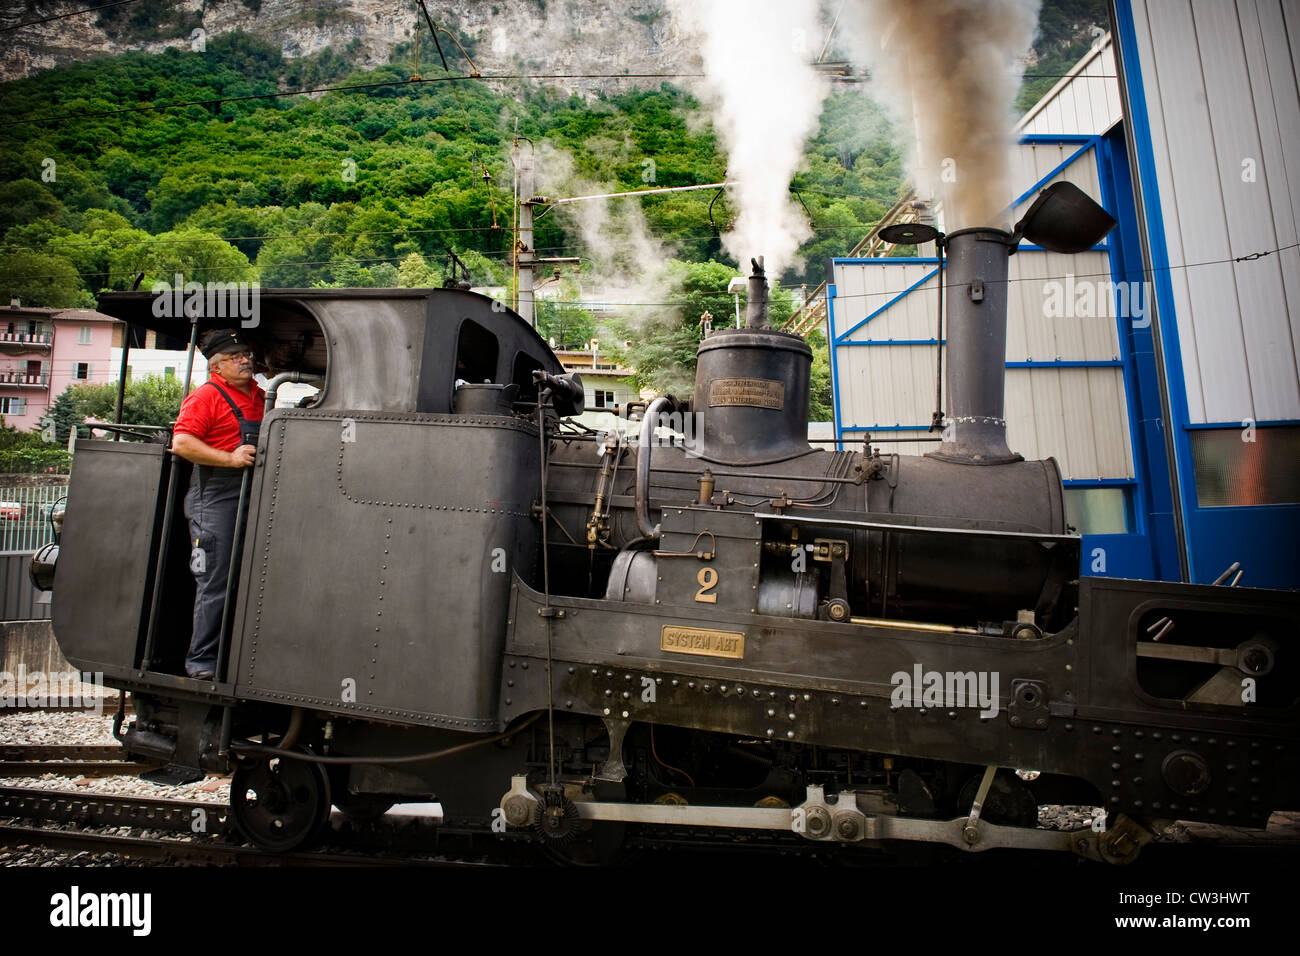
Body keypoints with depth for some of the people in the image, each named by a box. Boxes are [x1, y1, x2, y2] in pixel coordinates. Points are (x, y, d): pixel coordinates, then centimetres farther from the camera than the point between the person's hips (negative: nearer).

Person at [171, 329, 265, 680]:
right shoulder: (205, 396, -3)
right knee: (216, 585, -6)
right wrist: (230, 458, -22)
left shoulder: (260, 396, 18)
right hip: (216, 500, -7)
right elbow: (181, 443, -14)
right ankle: (202, 661, 4)